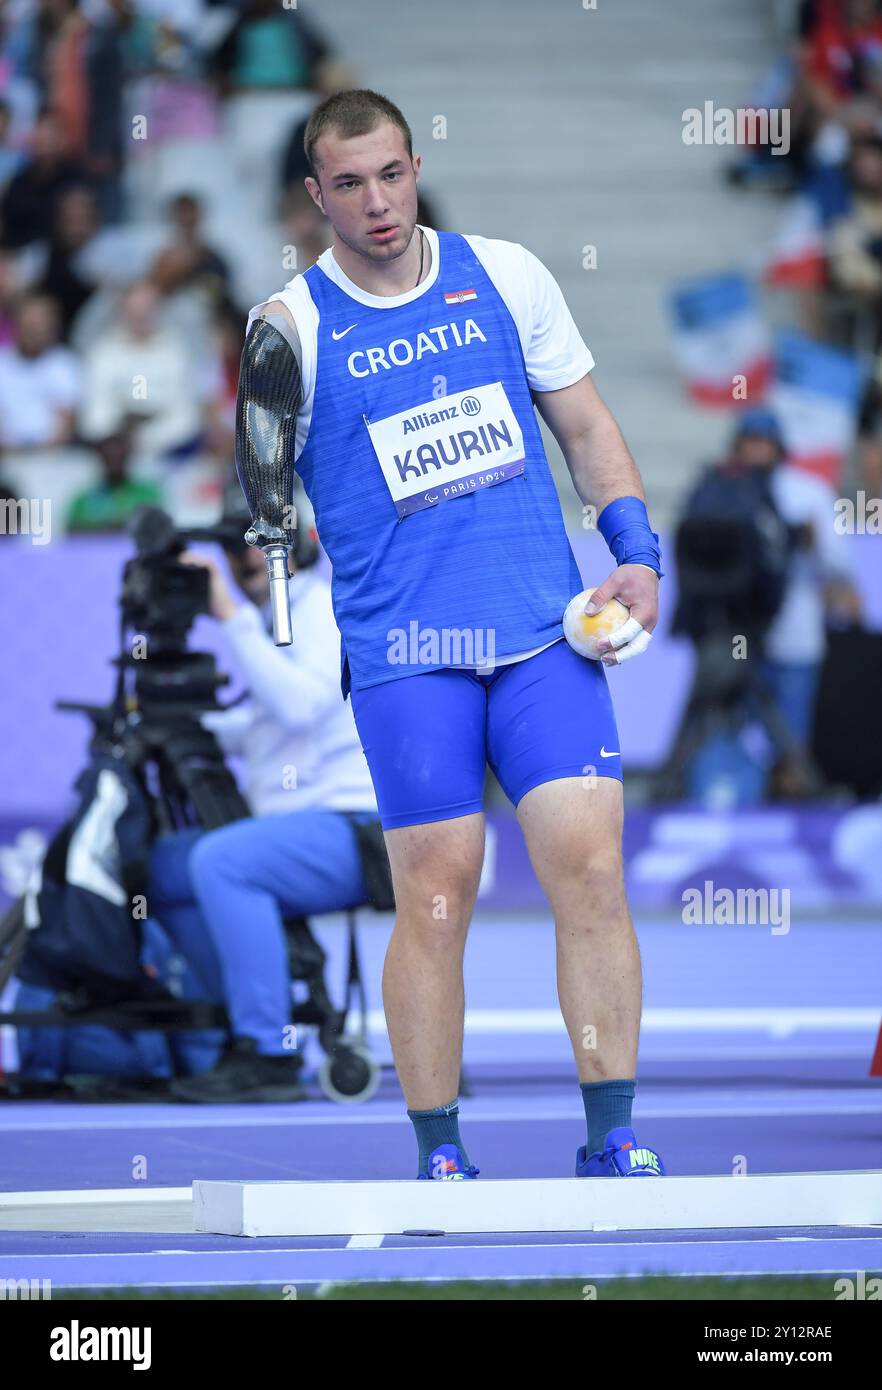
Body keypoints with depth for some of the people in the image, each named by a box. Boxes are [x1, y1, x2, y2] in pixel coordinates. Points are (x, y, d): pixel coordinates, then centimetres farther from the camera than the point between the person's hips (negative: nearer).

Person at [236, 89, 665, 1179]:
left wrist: (635, 551, 6)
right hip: (402, 648, -2)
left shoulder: (505, 275, 8)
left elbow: (586, 426, 16)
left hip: (545, 631, 2)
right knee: (436, 893, -5)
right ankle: (438, 1154, 7)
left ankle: (612, 1143, -1)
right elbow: (268, 500, 8)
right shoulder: (293, 326, 1)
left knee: (590, 866, -8)